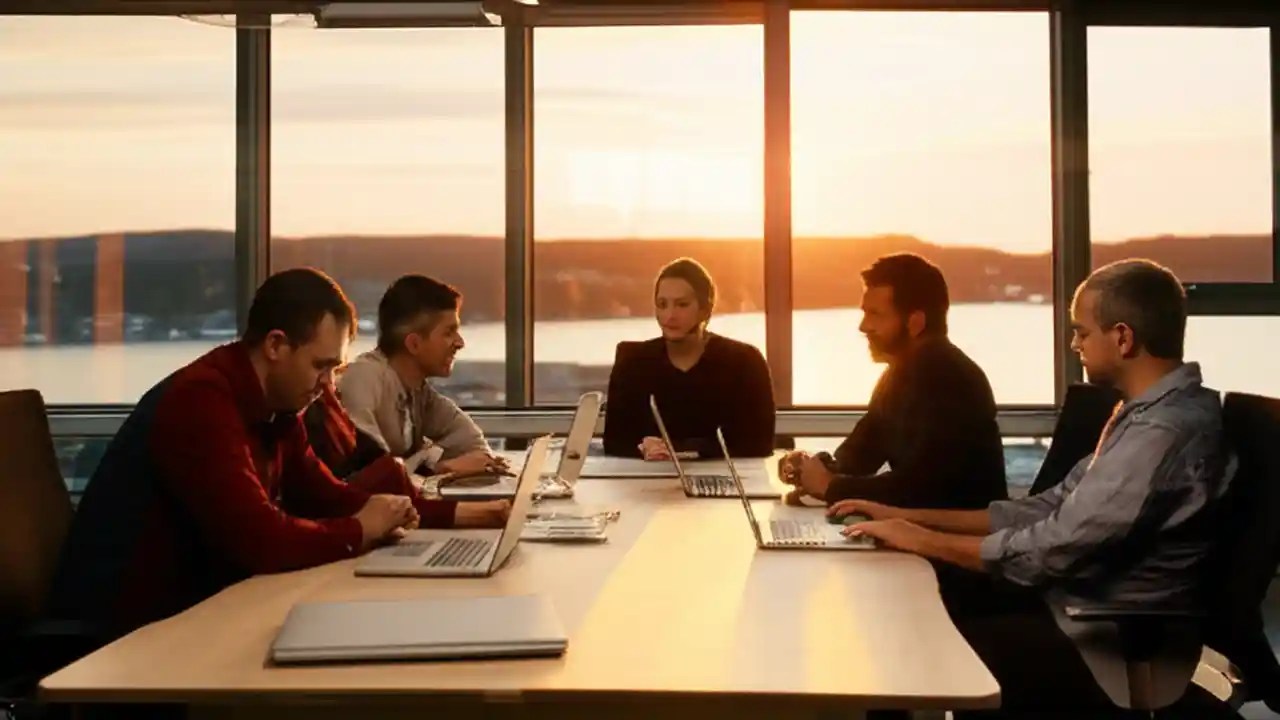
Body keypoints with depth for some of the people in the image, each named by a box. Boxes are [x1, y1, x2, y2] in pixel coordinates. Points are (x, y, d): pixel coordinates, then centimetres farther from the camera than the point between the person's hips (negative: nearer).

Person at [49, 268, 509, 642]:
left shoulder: (275, 405, 5)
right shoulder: (202, 402, -24)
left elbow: (329, 496, 12)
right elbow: (261, 541, -32)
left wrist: (458, 515, 3)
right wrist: (360, 531, -14)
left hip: (195, 603, 8)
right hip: (131, 625, -8)